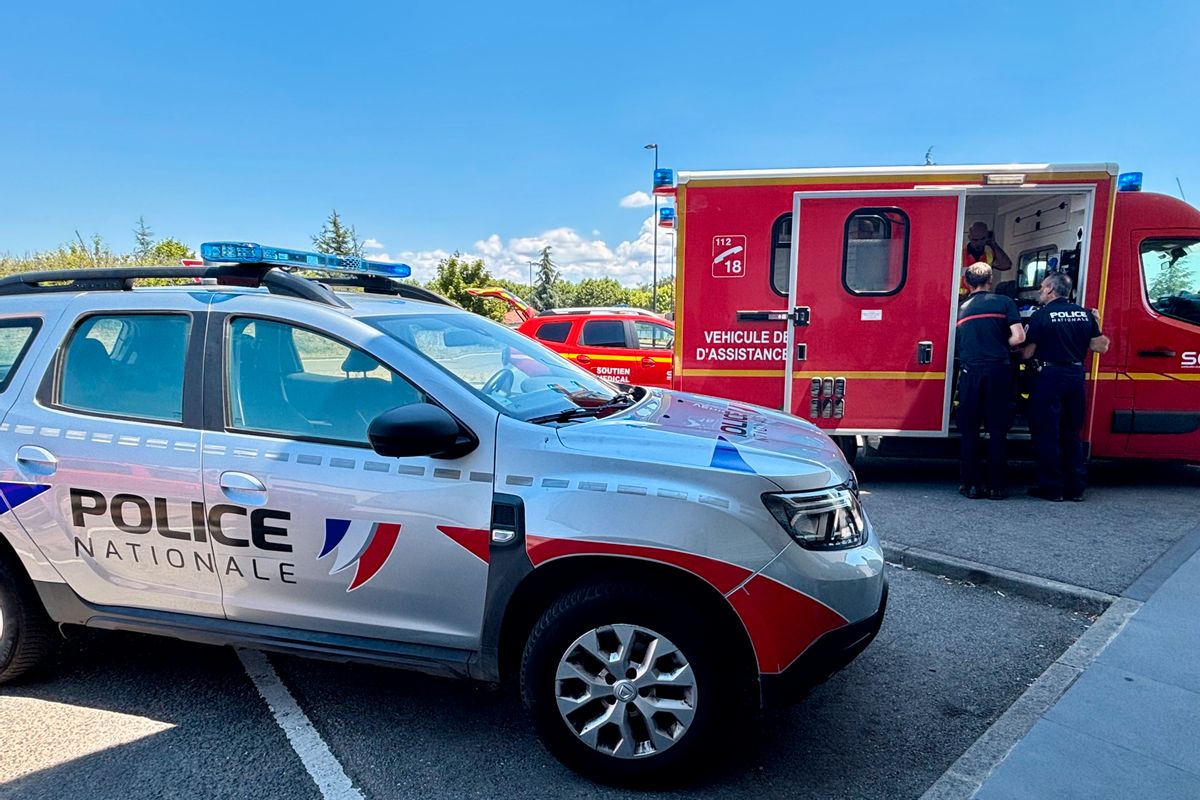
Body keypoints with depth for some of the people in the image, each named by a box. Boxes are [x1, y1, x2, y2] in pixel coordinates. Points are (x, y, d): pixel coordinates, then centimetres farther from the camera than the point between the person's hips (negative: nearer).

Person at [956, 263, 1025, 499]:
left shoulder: (962, 308, 12)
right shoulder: (1004, 302, 3)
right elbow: (1019, 337, -5)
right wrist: (1002, 347, 12)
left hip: (970, 371, 1)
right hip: (998, 370, -1)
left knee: (969, 430, 7)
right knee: (998, 430, 5)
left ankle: (971, 485, 8)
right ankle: (997, 486, 8)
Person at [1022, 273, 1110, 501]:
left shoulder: (1041, 315, -9)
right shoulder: (1085, 314, 6)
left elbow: (1027, 353, -10)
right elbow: (1100, 347, 7)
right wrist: (1096, 324, 21)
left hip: (1050, 376, -5)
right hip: (1076, 376, 6)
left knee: (1047, 433, 3)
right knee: (1071, 434, 15)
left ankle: (1051, 488, 5)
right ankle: (1075, 487, 18)